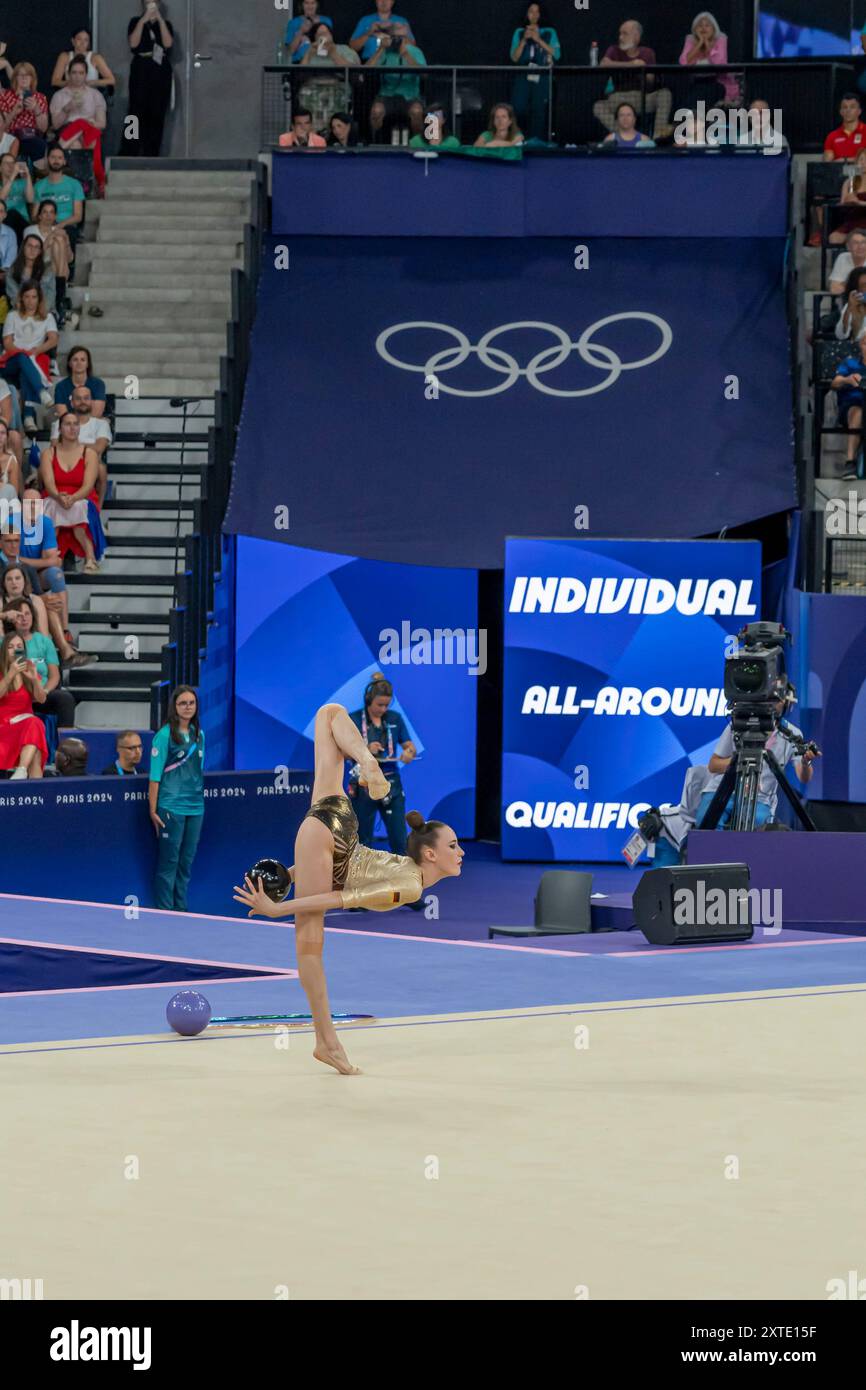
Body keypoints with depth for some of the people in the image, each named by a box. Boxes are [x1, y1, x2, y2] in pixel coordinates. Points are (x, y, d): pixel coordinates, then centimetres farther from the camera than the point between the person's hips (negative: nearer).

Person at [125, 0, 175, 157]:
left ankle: (152, 155, -1)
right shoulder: (135, 22, 10)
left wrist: (160, 20, -8)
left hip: (161, 73, 2)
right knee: (137, 112, -10)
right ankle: (128, 154, -12)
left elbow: (168, 43, -4)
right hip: (141, 72, -2)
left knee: (157, 115, -3)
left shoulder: (165, 24, 14)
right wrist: (144, 20, -10)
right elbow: (133, 43, -7)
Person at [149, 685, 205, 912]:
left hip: (195, 808, 6)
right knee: (168, 861, -2)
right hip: (171, 807, -6)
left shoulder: (199, 735, 11)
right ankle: (164, 911, 3)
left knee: (187, 861, 9)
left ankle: (180, 909, 15)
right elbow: (155, 775, -9)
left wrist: (198, 797, 15)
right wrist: (153, 810, -12)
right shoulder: (164, 735, -7)